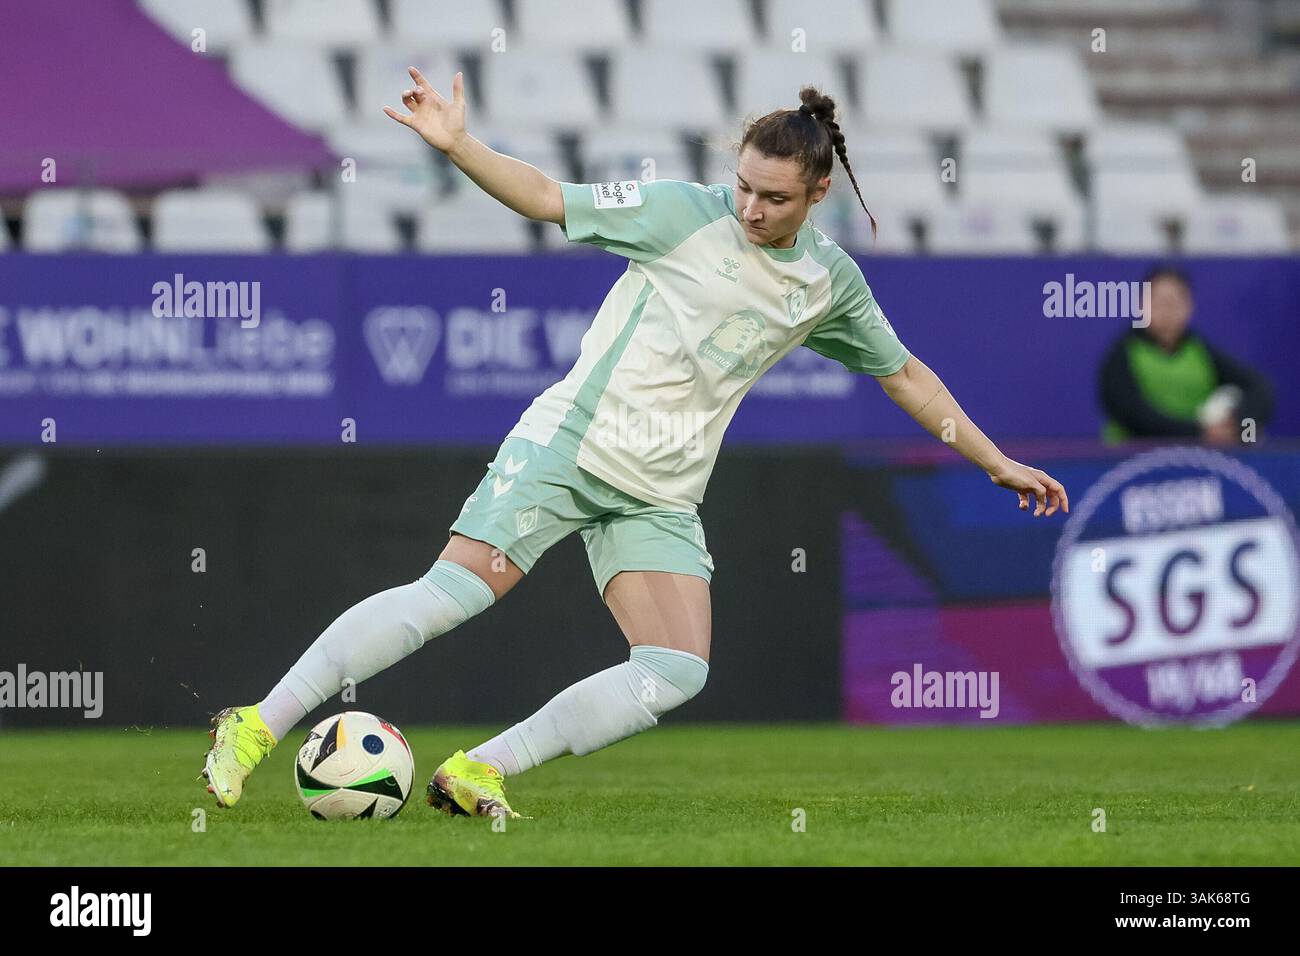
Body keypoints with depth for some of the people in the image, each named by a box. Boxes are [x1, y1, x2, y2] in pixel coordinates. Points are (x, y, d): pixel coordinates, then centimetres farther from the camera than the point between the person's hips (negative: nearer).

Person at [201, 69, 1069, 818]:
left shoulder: (832, 283, 8)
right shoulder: (686, 213, -6)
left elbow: (905, 376, 21)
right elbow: (547, 197, -4)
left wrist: (996, 462, 22)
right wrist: (456, 144, -19)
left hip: (661, 497, 5)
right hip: (571, 441, -5)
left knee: (679, 674, -14)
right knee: (454, 593, -20)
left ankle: (477, 773, -10)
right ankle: (258, 727, -16)